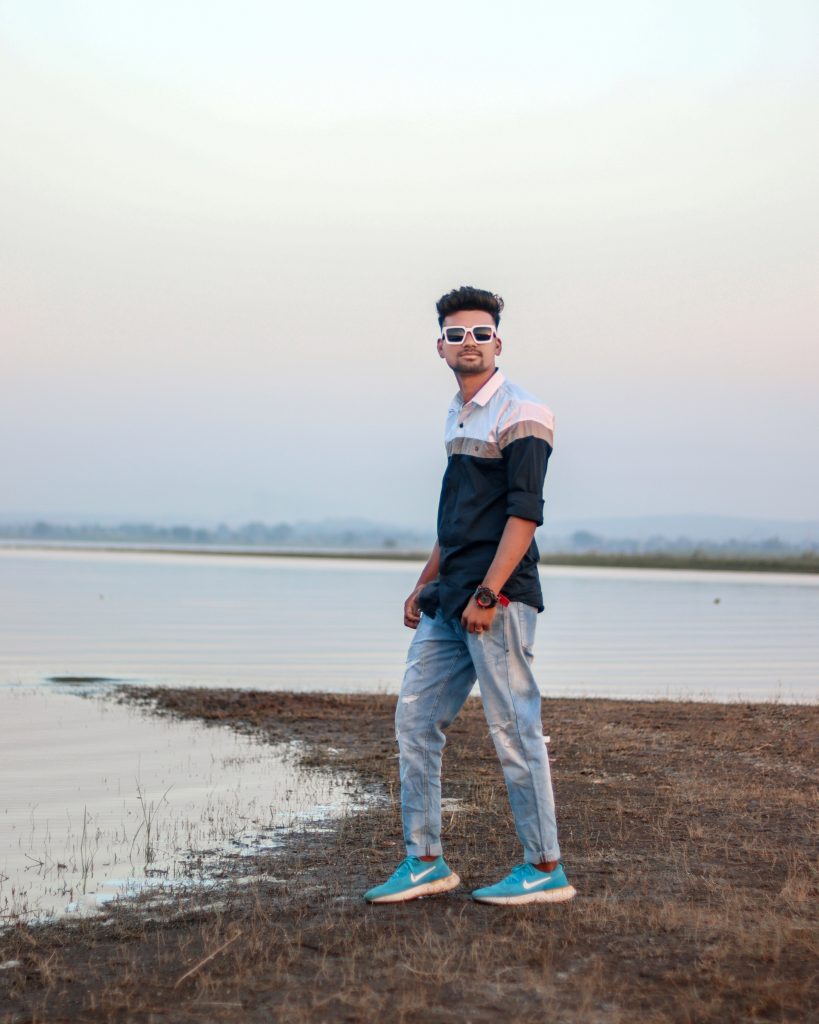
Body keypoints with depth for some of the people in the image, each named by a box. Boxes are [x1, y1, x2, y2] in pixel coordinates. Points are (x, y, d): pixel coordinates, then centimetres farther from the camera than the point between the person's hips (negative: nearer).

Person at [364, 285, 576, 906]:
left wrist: (488, 593, -22)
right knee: (415, 720, 6)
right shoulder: (458, 418, 19)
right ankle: (425, 863, 13)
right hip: (449, 602, 9)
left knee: (515, 729, -4)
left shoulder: (521, 415, -8)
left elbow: (525, 513, -16)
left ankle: (545, 870, 5)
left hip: (499, 598, -9)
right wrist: (425, 586, 23)